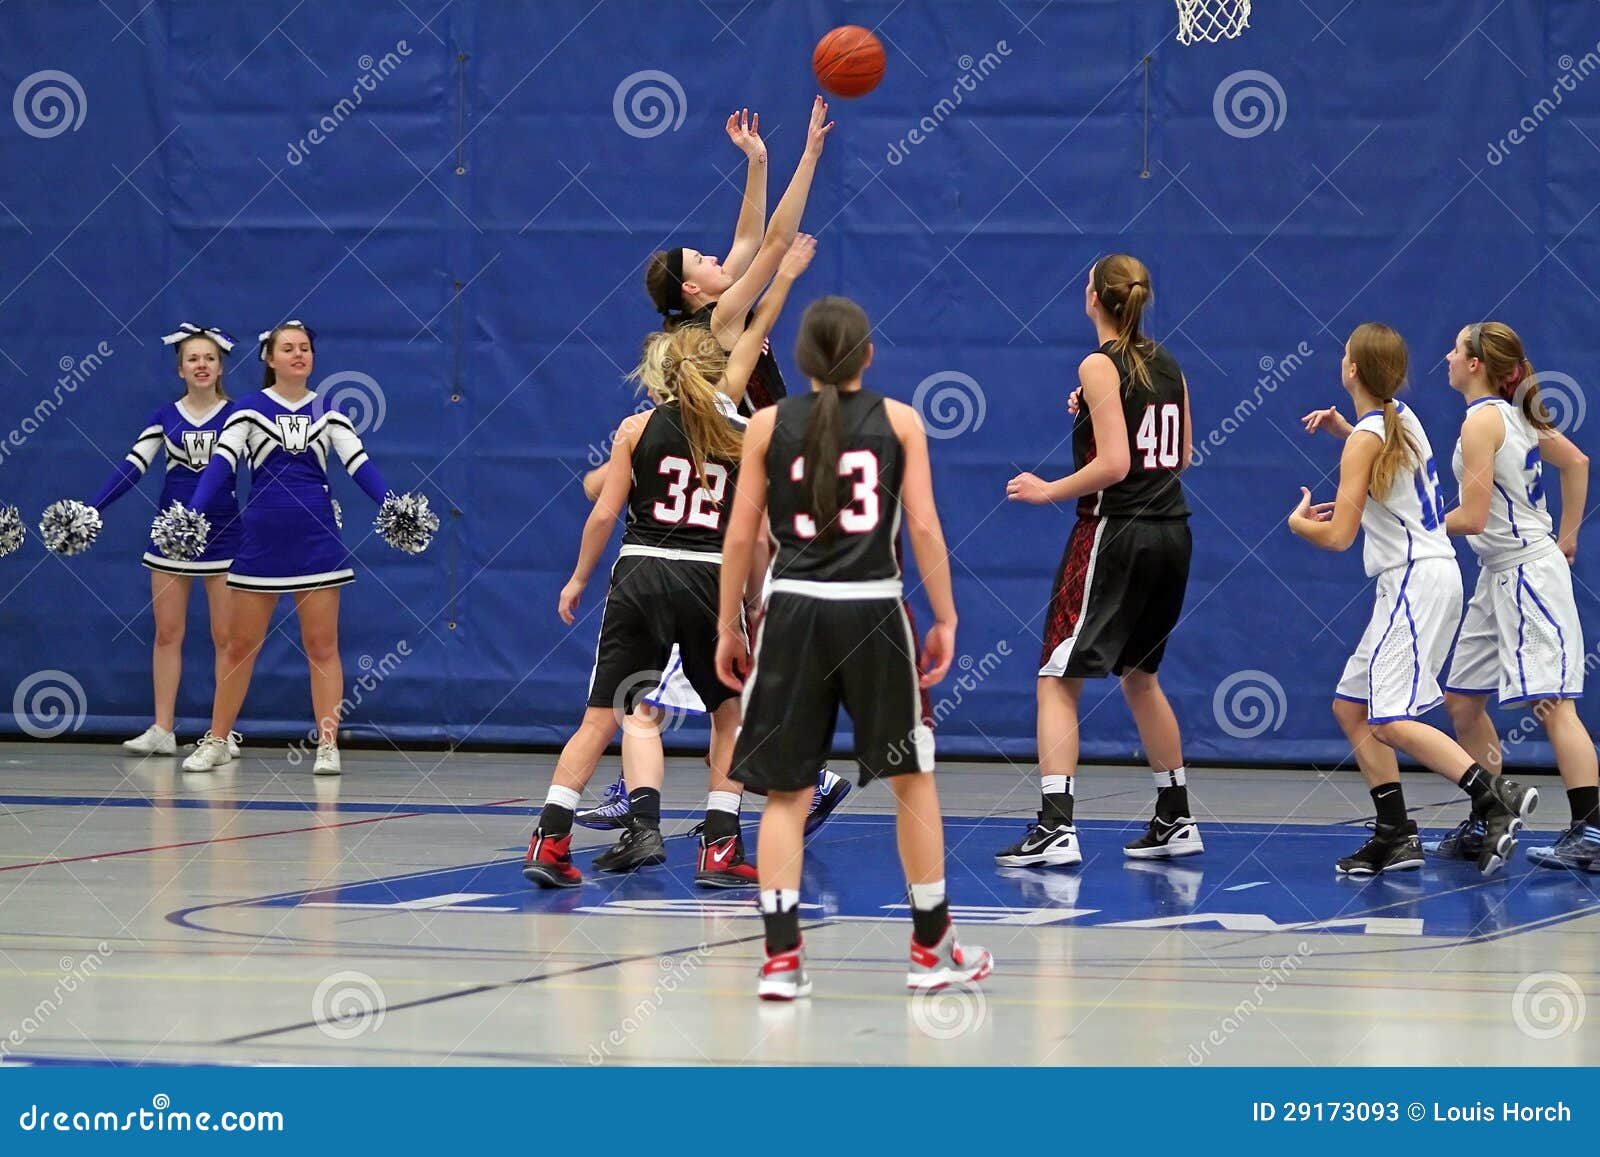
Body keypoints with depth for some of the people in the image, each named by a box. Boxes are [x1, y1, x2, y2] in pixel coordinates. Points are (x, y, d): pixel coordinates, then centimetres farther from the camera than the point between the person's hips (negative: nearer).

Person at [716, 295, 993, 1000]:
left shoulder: (768, 425, 5)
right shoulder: (899, 420, 4)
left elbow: (741, 536, 4)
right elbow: (925, 526, -1)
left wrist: (728, 628, 11)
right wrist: (945, 619, 5)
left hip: (793, 611, 1)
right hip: (873, 610, -1)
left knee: (786, 791, 7)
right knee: (912, 776, 13)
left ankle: (781, 957, -2)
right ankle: (932, 948, 19)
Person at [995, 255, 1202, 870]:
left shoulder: (1100, 367, -11)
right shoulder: (1166, 364, 11)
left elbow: (1113, 466, -18)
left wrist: (1048, 491, -7)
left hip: (1115, 533, -8)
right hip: (1170, 534, 8)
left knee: (1057, 679, -5)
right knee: (1139, 676, 22)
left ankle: (1055, 829, -16)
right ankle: (1176, 822, 26)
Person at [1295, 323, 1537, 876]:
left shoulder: (1366, 440, -13)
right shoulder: (1402, 417, 12)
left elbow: (1338, 536, -16)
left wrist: (1298, 521, 5)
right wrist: (1345, 429, 25)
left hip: (1416, 581, -9)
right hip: (1427, 576, 9)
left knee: (1390, 721, -17)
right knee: (1351, 707, 12)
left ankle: (1496, 795, -25)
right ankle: (1396, 836, 9)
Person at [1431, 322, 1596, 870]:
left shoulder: (1482, 420, -15)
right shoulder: (1515, 414, 11)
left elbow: (1472, 517, -19)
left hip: (1526, 573, -10)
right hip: (1501, 577, 10)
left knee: (1552, 703, -11)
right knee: (1462, 700, 13)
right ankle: (1483, 827, 19)